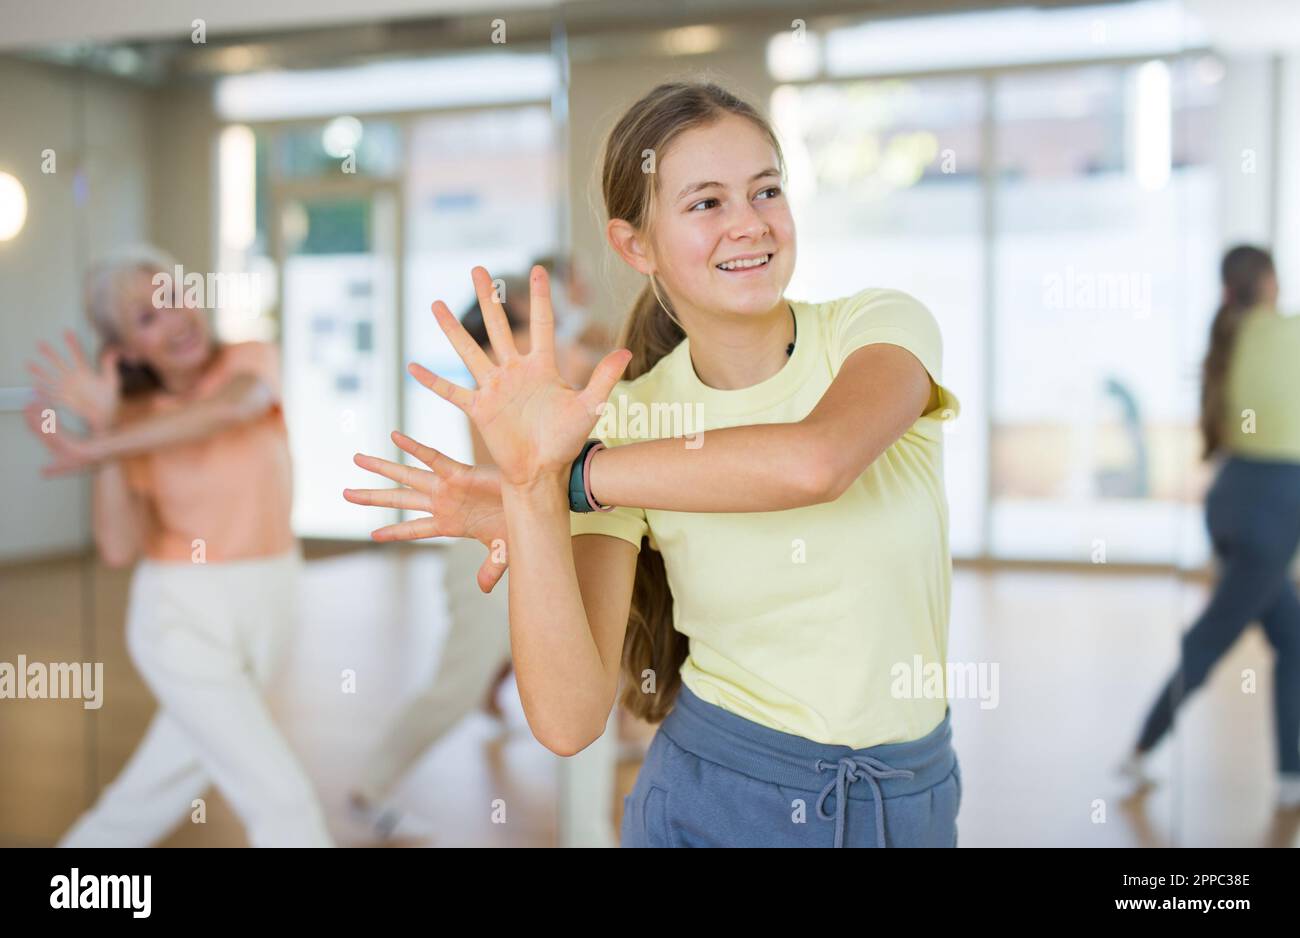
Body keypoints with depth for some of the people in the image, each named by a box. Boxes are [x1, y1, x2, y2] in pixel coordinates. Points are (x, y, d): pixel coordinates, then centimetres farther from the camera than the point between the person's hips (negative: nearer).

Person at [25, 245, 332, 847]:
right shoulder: (135, 420, -8)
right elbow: (120, 549, -20)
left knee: (160, 786, 19)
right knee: (282, 799, -10)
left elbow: (226, 409, -33)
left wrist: (97, 449, -30)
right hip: (183, 616, -3)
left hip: (265, 605, 3)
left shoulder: (253, 361, -7)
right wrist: (104, 428, -22)